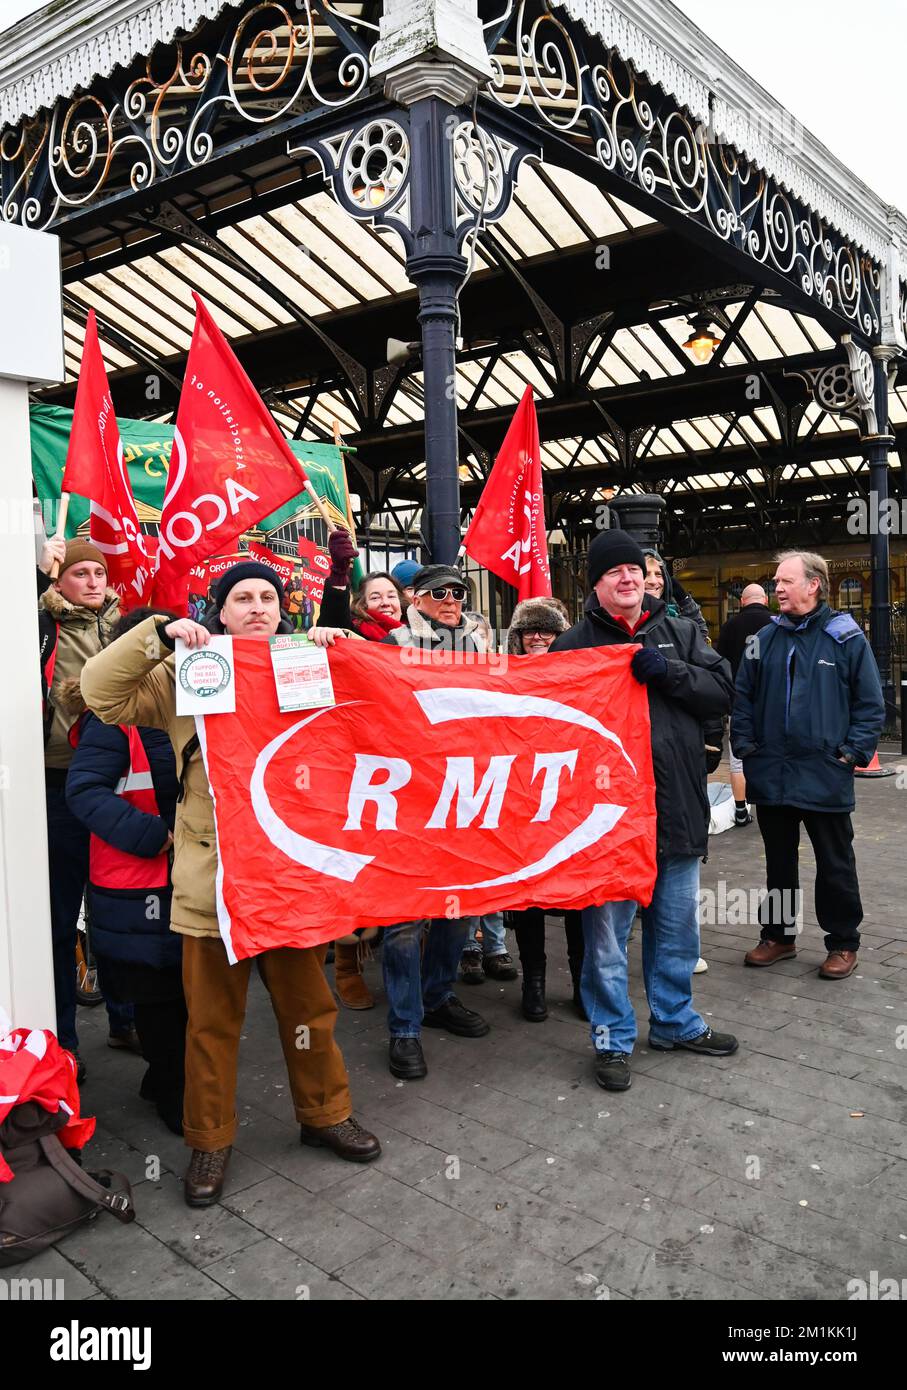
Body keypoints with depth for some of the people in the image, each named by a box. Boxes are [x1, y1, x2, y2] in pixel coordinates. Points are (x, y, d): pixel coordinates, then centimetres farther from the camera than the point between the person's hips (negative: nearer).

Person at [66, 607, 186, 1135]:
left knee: (191, 986, 15)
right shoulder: (114, 716, -12)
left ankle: (166, 1079, 36)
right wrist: (153, 835, -25)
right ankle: (176, 1096, 26)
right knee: (158, 993, 7)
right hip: (142, 883, -6)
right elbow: (84, 791, -19)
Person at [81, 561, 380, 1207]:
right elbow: (101, 692, -3)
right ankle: (210, 1139, 29)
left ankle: (326, 1112, 35)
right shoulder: (187, 675, 3)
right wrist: (160, 633, -12)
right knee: (213, 1017, 10)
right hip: (212, 876, -1)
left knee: (308, 1002, 14)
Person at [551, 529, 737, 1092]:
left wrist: (670, 673, -13)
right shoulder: (573, 645, 0)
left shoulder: (680, 634, 9)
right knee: (607, 931, 5)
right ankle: (613, 1039, 22)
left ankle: (675, 1021, 38)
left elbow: (723, 691, 1)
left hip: (678, 807, 4)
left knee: (677, 929, 18)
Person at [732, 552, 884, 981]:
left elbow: (870, 704, -3)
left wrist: (852, 753, -10)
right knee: (778, 861, 16)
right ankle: (778, 935, 29)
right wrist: (745, 745, 2)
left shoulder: (846, 638, -5)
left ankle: (843, 944, 22)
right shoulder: (765, 638, 6)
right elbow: (743, 696, 11)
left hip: (825, 776, -4)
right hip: (770, 774, 4)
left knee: (835, 864, 8)